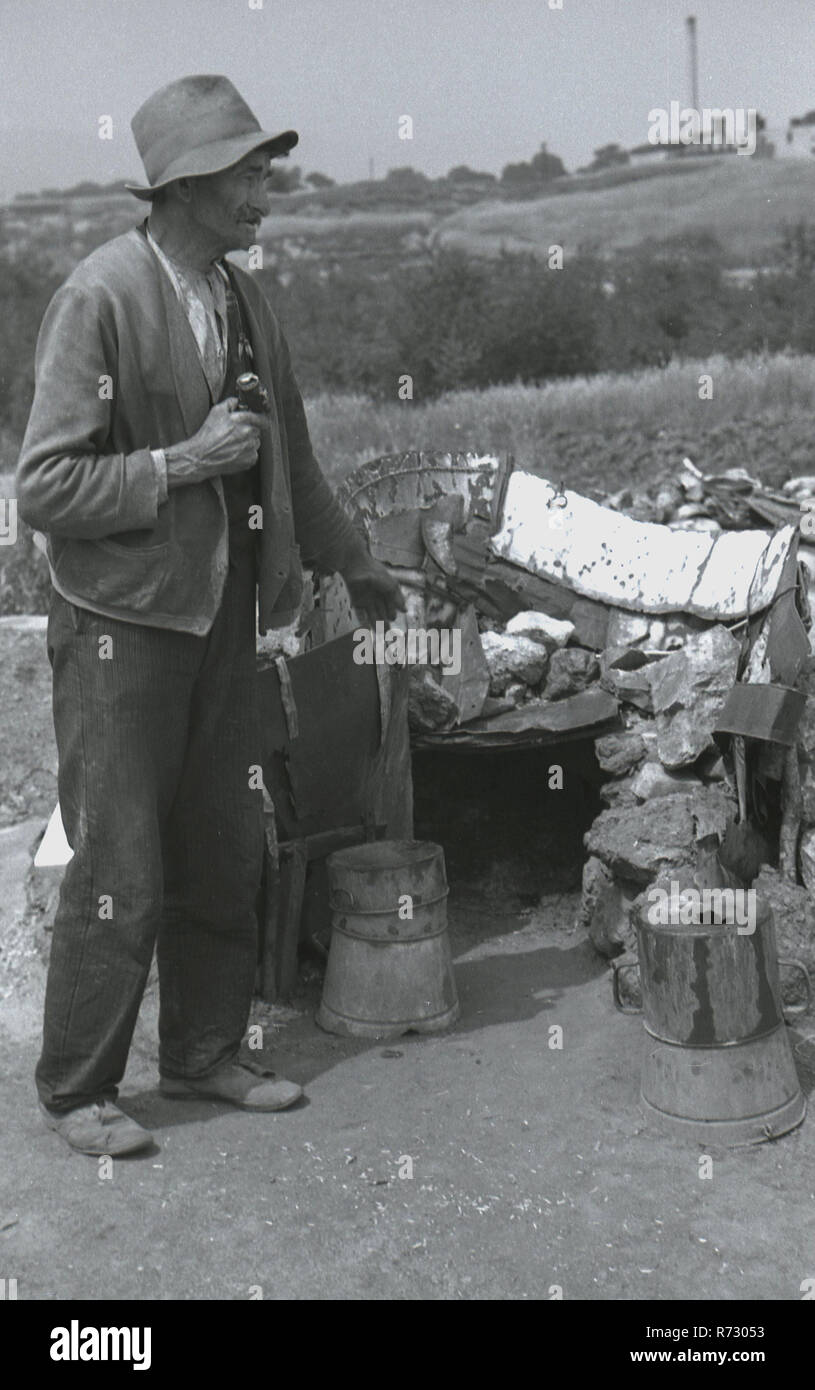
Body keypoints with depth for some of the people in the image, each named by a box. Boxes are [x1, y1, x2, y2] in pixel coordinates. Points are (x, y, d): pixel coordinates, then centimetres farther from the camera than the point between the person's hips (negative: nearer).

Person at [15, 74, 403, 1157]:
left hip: (220, 620, 7)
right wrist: (182, 463, -20)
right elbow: (45, 487, -16)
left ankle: (205, 1055, 31)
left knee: (225, 854, 13)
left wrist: (353, 563, 29)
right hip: (121, 625, -7)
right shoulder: (101, 297, -14)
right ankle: (76, 1089, 18)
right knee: (121, 870, -1)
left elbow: (289, 459, 22)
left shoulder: (242, 298, 9)